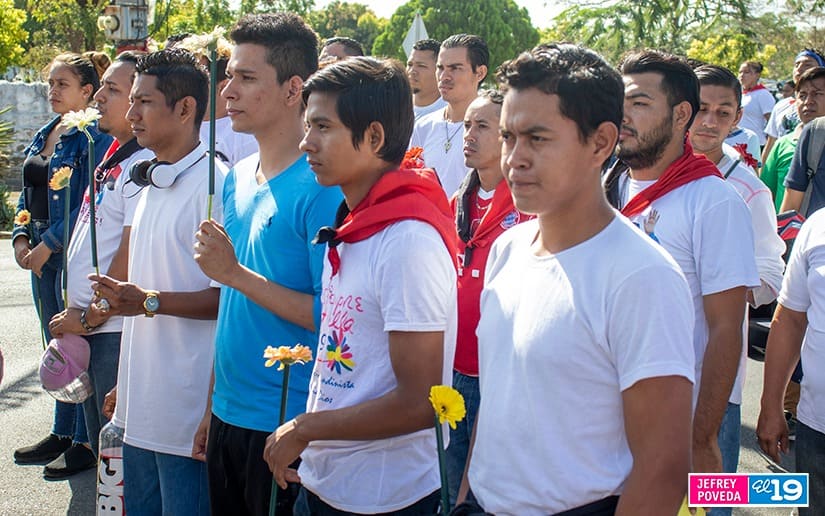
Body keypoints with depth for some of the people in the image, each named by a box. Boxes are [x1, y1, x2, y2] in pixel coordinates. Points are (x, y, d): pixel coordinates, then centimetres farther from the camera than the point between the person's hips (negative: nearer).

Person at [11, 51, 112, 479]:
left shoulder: (94, 137, -12)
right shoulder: (44, 135, 14)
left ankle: (85, 442, 9)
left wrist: (48, 245, -17)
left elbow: (90, 203, -18)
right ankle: (62, 433, 26)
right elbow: (28, 192, 18)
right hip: (42, 253, 8)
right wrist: (21, 236, 3)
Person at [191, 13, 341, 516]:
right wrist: (213, 405, 14)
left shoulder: (321, 187, -16)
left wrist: (236, 273, -19)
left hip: (287, 426, -7)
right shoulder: (238, 179, 7)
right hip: (229, 414, 7)